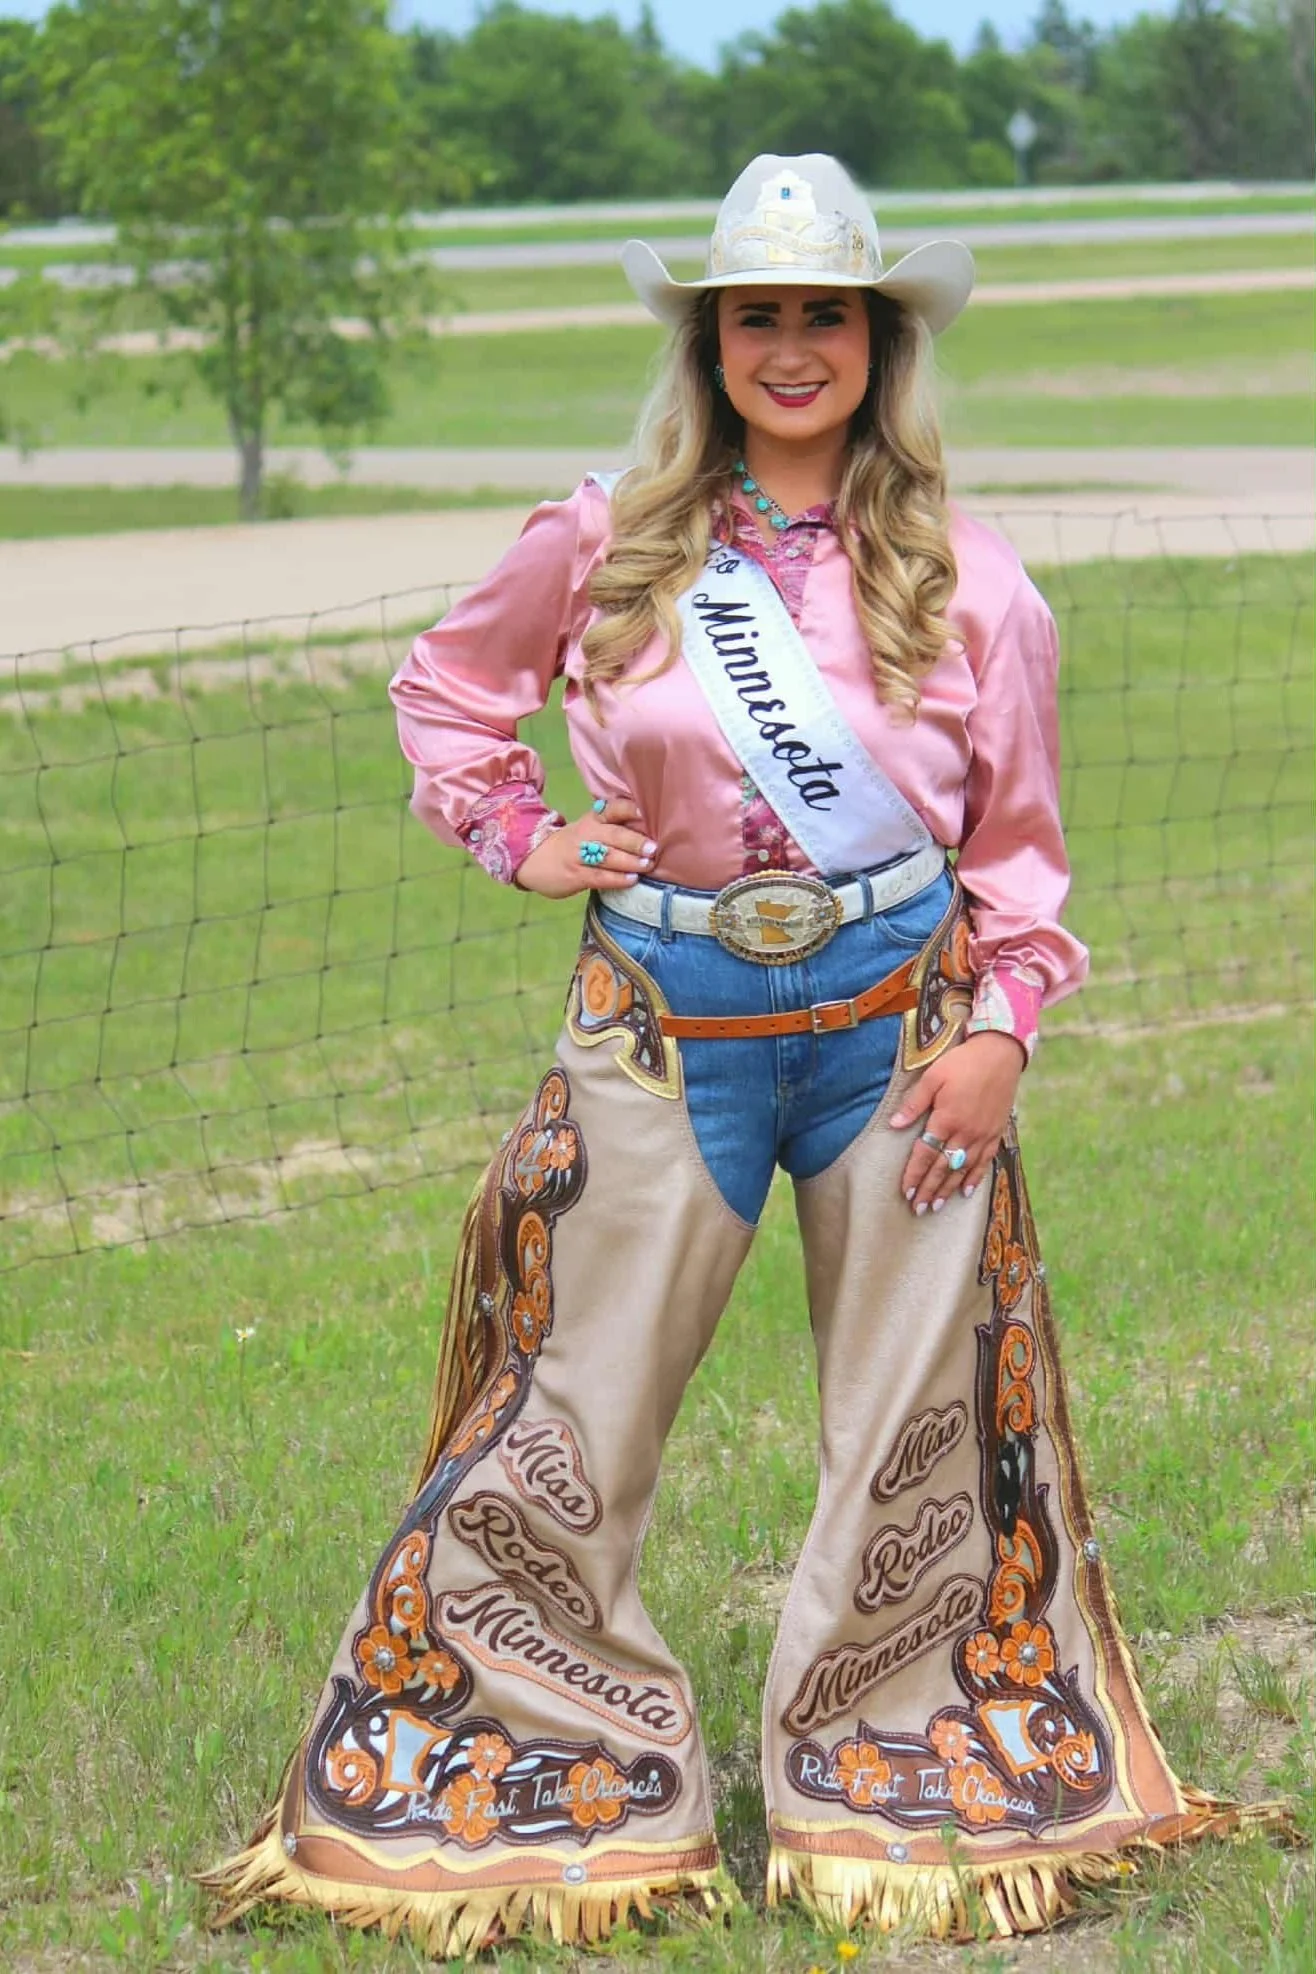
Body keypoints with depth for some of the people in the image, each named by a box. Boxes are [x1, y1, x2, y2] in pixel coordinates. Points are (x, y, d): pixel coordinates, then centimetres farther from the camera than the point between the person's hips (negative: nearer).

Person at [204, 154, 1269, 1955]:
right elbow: (447, 689, 18)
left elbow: (1022, 841, 8)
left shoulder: (966, 579, 2)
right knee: (575, 1406, 1)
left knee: (917, 1417, 5)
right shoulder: (605, 545, 1)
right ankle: (553, 1780, 17)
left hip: (900, 1023, 0)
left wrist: (999, 1029, -3)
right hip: (668, 1024, 0)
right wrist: (521, 840, 4)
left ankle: (886, 1781, 21)